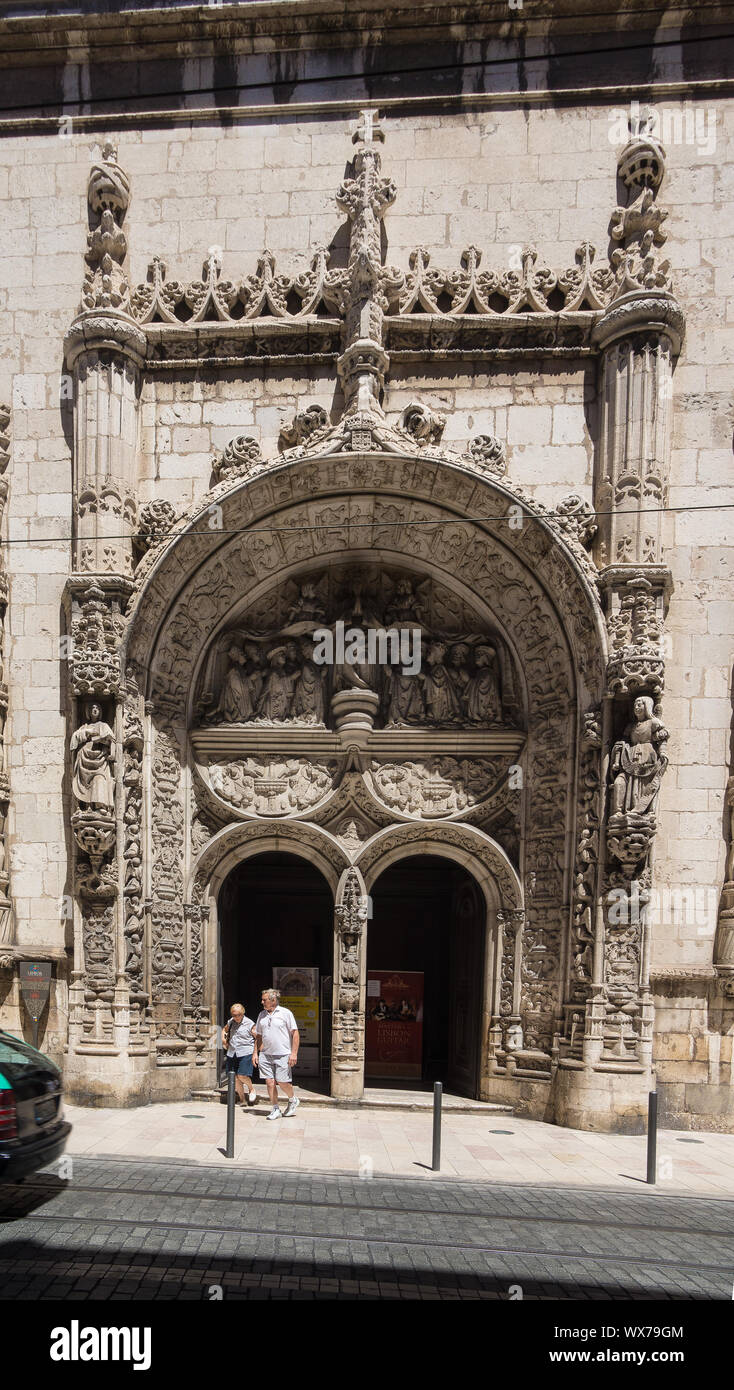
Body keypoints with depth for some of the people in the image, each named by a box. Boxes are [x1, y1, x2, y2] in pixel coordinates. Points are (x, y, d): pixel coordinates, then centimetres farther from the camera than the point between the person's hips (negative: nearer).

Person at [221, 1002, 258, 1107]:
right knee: (234, 1077, 4)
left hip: (245, 1053, -6)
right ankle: (242, 1099, 17)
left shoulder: (249, 1024, -6)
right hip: (232, 1053, 6)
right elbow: (224, 1029, 30)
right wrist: (223, 1037, 8)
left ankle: (252, 1089, 15)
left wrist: (255, 1054, -8)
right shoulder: (231, 1022, 10)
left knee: (242, 1075, -14)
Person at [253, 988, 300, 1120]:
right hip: (265, 1055, 5)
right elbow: (258, 1036, 19)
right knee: (269, 1082, 0)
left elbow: (295, 1034, -5)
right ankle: (275, 1109, 13)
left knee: (282, 1082, -4)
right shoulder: (261, 1015, 11)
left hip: (282, 1055, -4)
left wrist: (294, 1053, -11)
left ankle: (293, 1100, 23)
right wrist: (256, 1053, 11)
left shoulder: (285, 1013, -4)